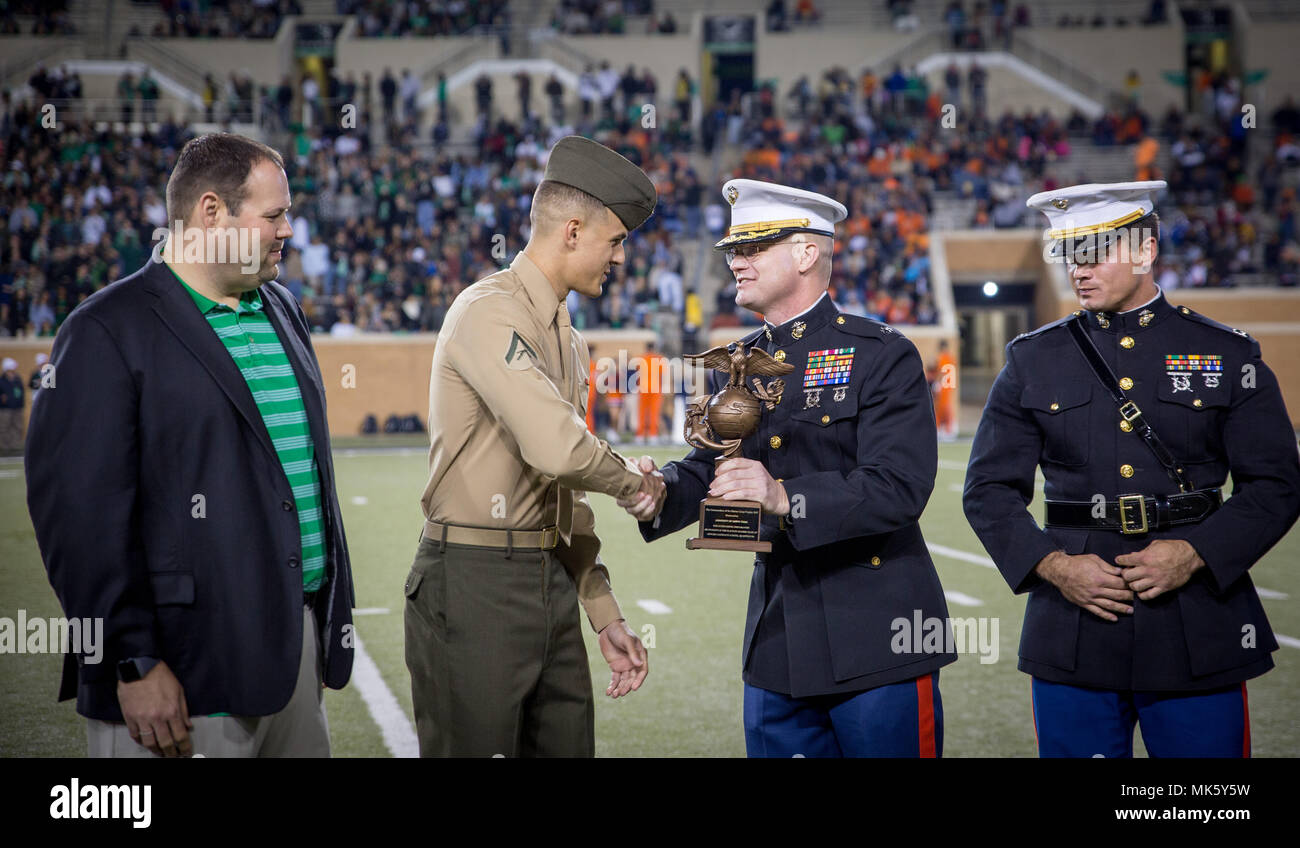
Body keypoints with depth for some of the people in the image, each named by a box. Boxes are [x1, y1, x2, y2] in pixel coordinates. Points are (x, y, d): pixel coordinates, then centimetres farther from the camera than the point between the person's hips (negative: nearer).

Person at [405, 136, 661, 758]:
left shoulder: (565, 336, 18)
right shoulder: (489, 312, -13)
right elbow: (558, 450, -26)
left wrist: (605, 615, 18)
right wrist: (634, 479, -6)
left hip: (551, 583, 9)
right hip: (475, 584, -9)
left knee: (569, 746, 12)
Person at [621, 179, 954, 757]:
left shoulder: (883, 357, -7)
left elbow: (900, 487, -18)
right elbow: (706, 469, 9)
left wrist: (786, 497, -30)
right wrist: (660, 494, -13)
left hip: (876, 643, -6)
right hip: (777, 644, 6)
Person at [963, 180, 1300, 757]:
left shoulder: (1228, 356, 4)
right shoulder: (1033, 361, 7)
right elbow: (989, 487, 5)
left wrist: (1194, 555, -13)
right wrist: (1052, 565, -10)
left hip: (1198, 639, -1)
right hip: (1072, 639, 1)